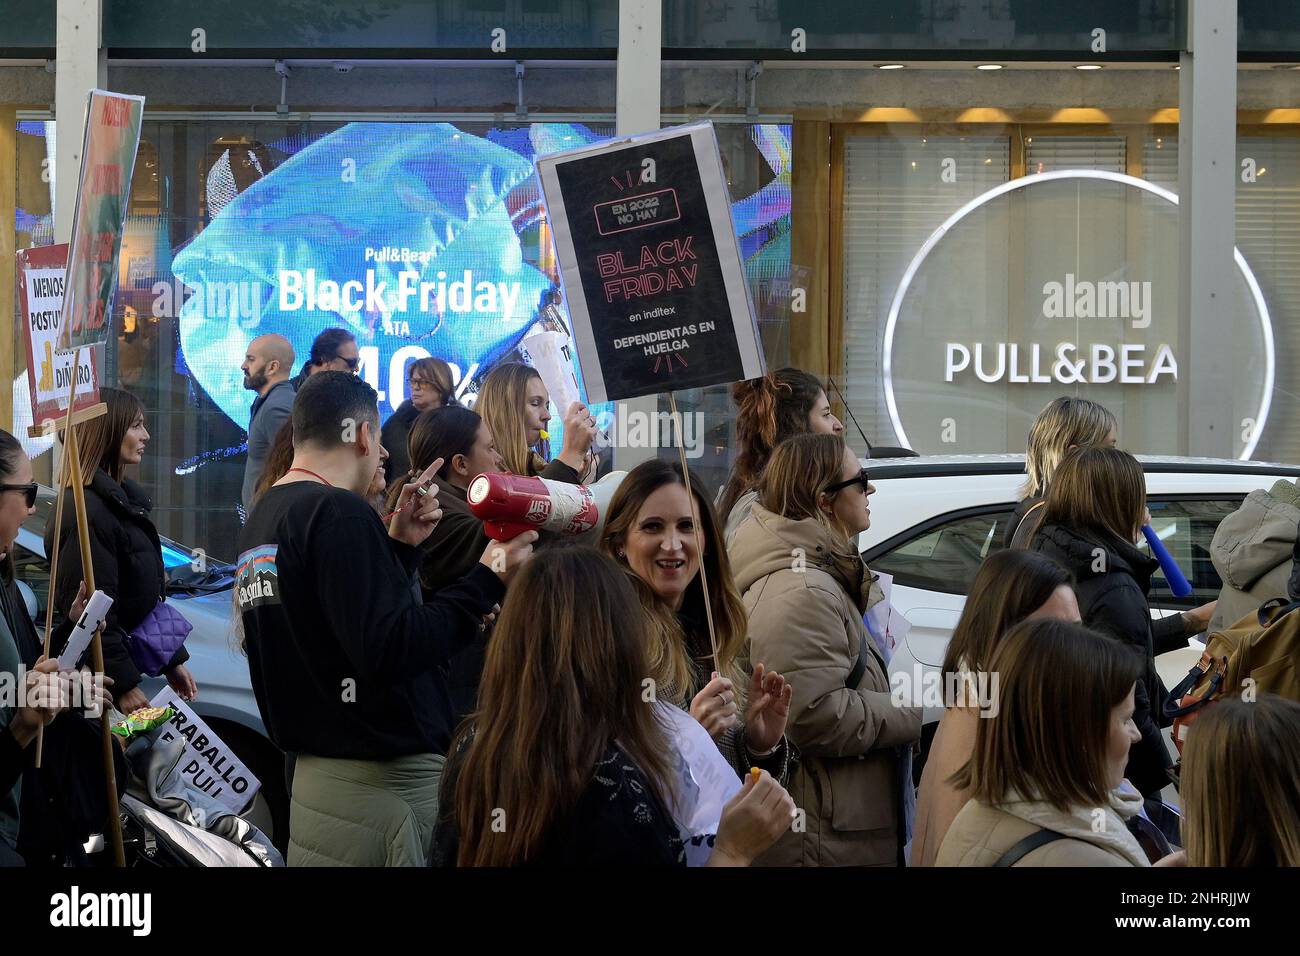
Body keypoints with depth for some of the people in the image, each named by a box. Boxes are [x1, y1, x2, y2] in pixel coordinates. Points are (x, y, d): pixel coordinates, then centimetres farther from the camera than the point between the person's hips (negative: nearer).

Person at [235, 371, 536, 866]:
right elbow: (390, 649, -24)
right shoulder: (337, 512, -16)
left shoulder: (262, 519, 14)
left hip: (314, 769, 10)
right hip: (387, 783, -10)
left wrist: (399, 546, 15)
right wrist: (488, 580, -17)